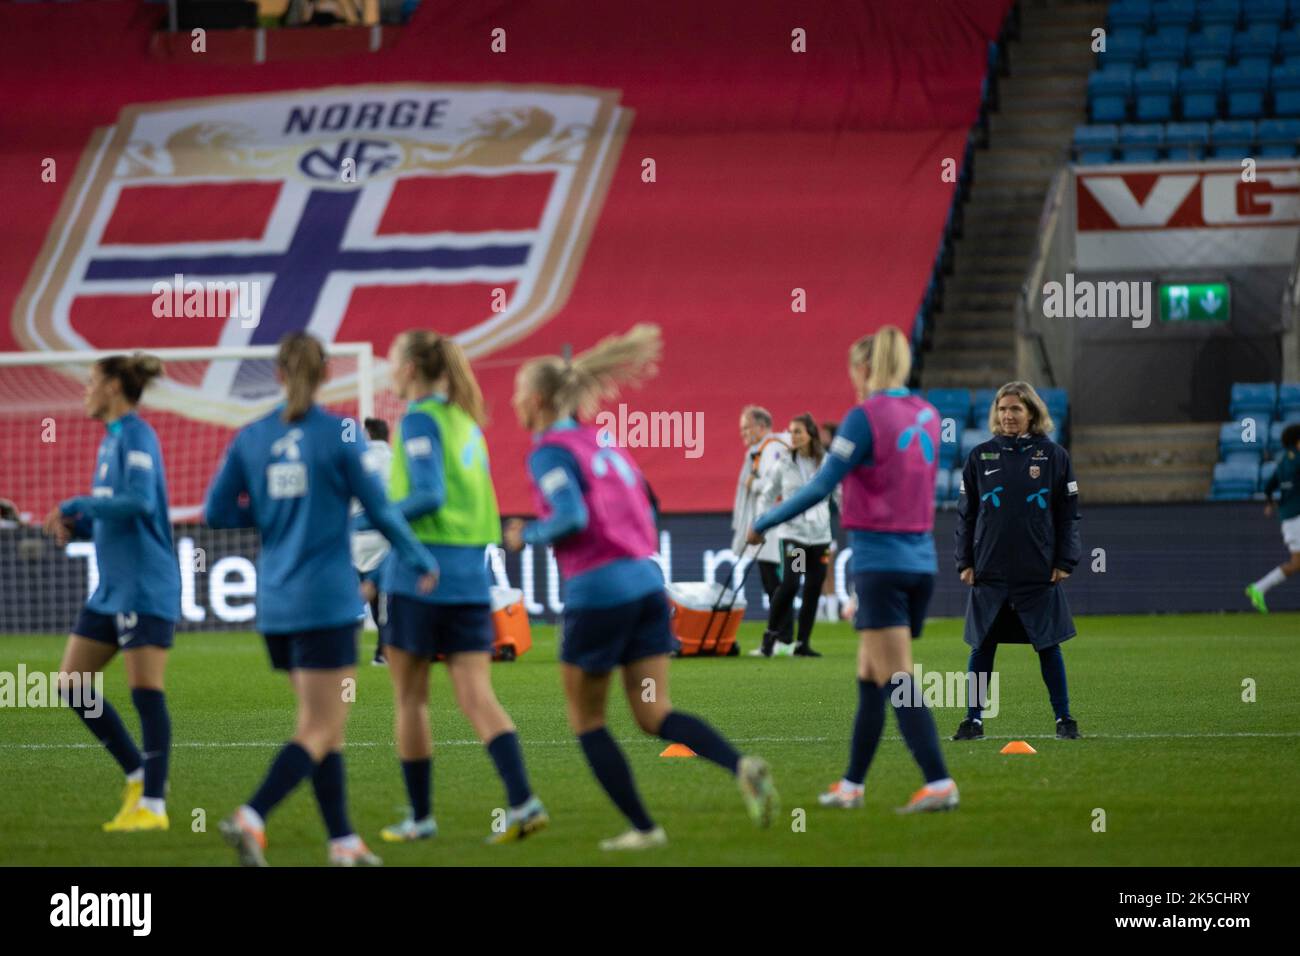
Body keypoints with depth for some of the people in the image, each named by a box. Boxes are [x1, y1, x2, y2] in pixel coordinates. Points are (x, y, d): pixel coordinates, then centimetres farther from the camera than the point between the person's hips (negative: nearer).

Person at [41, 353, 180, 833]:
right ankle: (138, 773, 16)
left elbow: (139, 501, -25)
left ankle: (153, 803, -5)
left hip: (145, 588, -10)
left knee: (145, 691, -8)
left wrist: (76, 507, -16)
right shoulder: (111, 440, 16)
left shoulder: (135, 436, -11)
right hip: (112, 589, 10)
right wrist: (75, 524, 4)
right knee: (71, 684, 8)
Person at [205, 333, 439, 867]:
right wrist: (422, 562, 11)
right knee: (319, 732, -4)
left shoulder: (251, 438, 3)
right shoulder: (338, 434, -9)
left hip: (275, 603, 5)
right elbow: (379, 508, -3)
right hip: (327, 602, -5)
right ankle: (252, 819, -21)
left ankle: (343, 841, 17)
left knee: (325, 727, 16)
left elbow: (217, 512, 5)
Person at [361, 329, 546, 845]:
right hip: (471, 575, 7)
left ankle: (420, 816, 12)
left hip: (419, 575, -7)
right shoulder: (465, 420, 15)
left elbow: (429, 495, -19)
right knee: (476, 697, 0)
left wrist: (371, 518, -10)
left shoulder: (419, 420, -9)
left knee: (410, 698, 7)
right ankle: (522, 801, -16)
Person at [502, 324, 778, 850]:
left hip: (597, 591, -7)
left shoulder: (550, 452, -7)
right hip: (646, 580, 7)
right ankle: (742, 766, -20)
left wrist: (525, 536, -4)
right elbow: (646, 515, 19)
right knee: (655, 714, 5)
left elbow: (572, 519, -20)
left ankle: (643, 827, 7)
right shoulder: (602, 442, 17)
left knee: (585, 718, 10)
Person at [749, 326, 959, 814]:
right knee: (869, 676, 15)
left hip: (880, 561, -7)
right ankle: (852, 784, 19)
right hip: (921, 560, 7)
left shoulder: (865, 417, -12)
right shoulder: (926, 415, 8)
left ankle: (939, 783, -18)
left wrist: (764, 523, -3)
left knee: (897, 681, -9)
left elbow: (820, 487, -13)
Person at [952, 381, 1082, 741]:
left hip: (1040, 574, -1)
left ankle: (1063, 719, 11)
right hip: (989, 573, 1)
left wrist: (1065, 562, -3)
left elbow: (1069, 513, 3)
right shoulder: (981, 456, 5)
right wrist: (965, 562, 2)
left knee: (1048, 647, 3)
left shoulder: (1053, 456, 1)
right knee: (982, 647, 3)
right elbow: (966, 513, 8)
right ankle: (974, 719, 10)